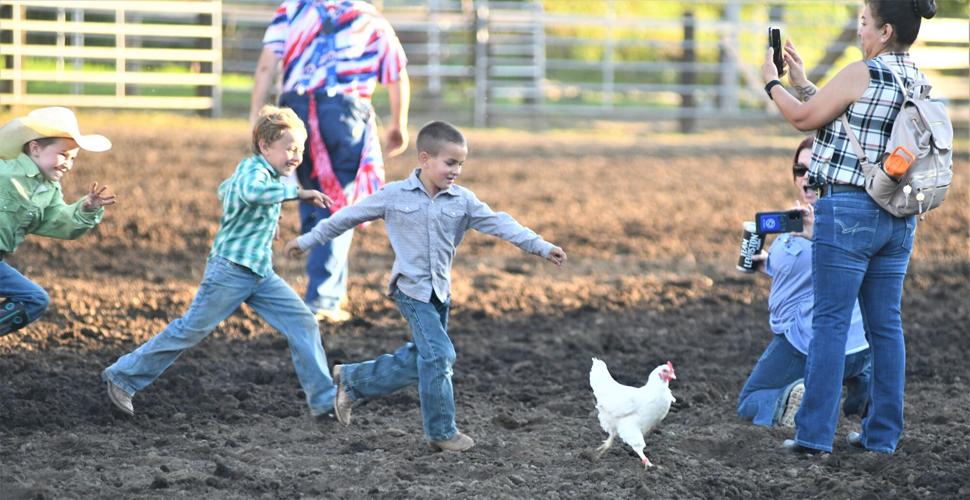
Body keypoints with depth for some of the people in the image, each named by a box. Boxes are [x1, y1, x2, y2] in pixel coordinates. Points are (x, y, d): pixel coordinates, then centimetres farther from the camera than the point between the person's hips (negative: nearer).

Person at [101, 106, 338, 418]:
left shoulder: (264, 172, 16)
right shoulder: (253, 168, -14)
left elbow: (225, 189, 37)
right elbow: (252, 192, -42)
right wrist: (295, 192, -38)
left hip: (261, 275, 9)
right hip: (230, 271, -9)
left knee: (303, 324, -2)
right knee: (191, 330, -2)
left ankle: (324, 399, -1)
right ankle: (123, 377, 10)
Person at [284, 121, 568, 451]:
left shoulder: (463, 200, 0)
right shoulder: (395, 196, -8)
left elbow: (500, 224, -5)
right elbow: (350, 216, 1)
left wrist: (542, 247, -16)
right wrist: (308, 240, 7)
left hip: (439, 291, 5)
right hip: (410, 288, -5)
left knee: (417, 361, 12)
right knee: (439, 355, -14)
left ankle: (351, 380, 30)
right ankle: (441, 431, -3)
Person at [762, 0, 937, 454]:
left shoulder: (862, 74, -13)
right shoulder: (918, 82, 11)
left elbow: (804, 118, -5)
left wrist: (772, 82, 11)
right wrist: (799, 80, 22)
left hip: (849, 209, -7)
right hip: (899, 216, 8)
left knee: (831, 322, -4)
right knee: (885, 324, 10)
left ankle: (814, 434, -3)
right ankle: (882, 434, 14)